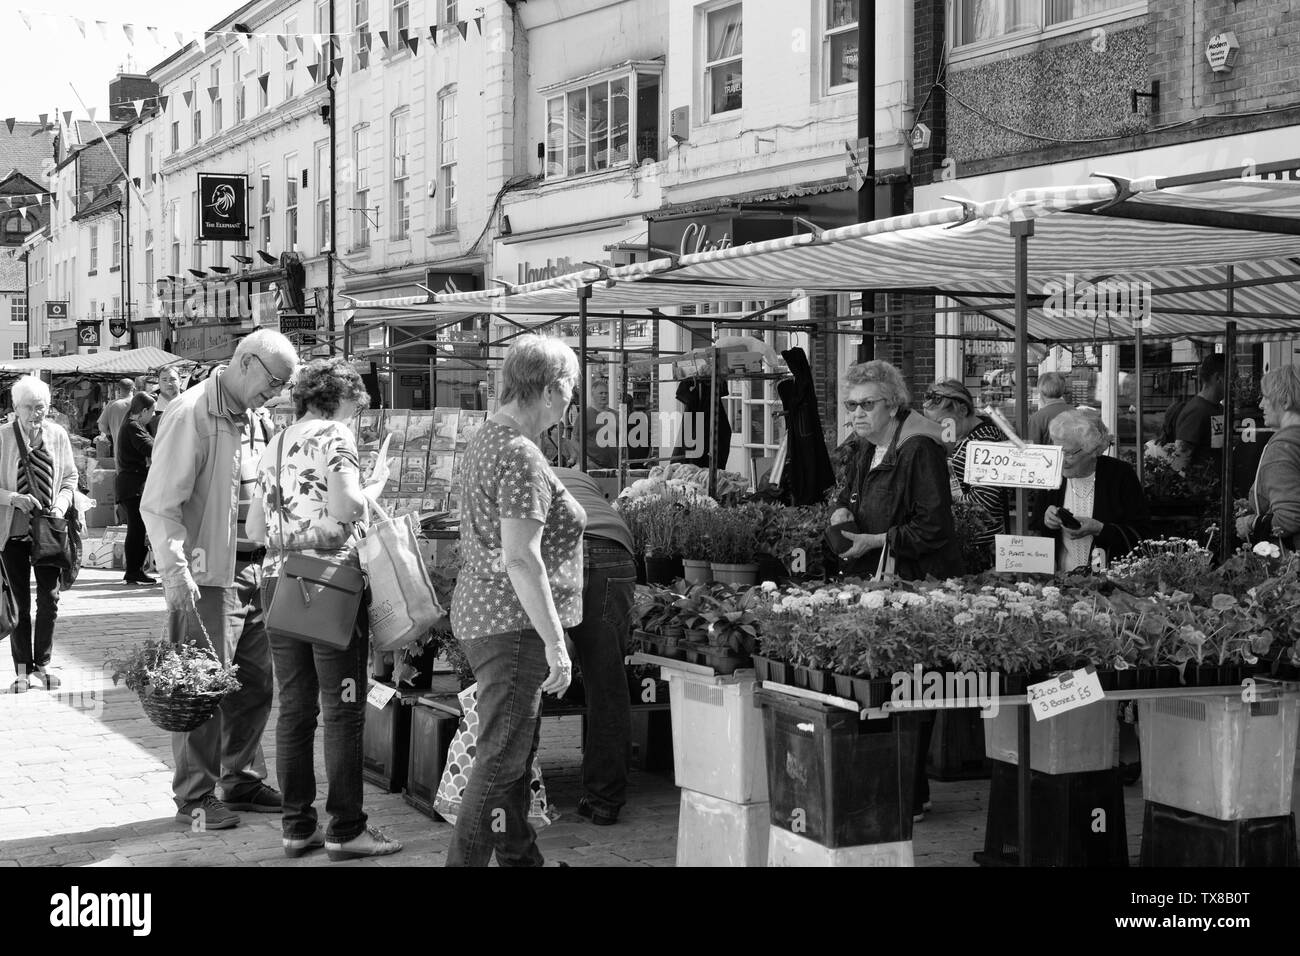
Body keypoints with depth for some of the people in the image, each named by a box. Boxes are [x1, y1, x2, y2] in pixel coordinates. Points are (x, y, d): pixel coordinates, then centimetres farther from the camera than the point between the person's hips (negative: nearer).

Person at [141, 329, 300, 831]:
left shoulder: (258, 419, 12)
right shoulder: (191, 415, -13)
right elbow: (159, 504, -17)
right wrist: (177, 573, -23)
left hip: (255, 570, 8)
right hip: (208, 574, -8)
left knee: (257, 681, 12)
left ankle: (241, 780, 26)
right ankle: (194, 796, 10)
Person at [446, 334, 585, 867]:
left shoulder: (486, 440, 13)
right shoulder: (522, 458, -19)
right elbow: (520, 559, -24)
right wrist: (555, 642, -21)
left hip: (482, 616, 10)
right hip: (513, 623, -10)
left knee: (515, 754, 19)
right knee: (501, 758, -5)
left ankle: (519, 856, 30)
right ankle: (465, 860, -2)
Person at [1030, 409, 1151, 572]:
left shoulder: (1121, 474, 0)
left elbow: (1142, 534, -3)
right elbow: (1032, 533, 14)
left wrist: (1099, 529, -15)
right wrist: (1044, 522, -8)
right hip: (1061, 578, 3)